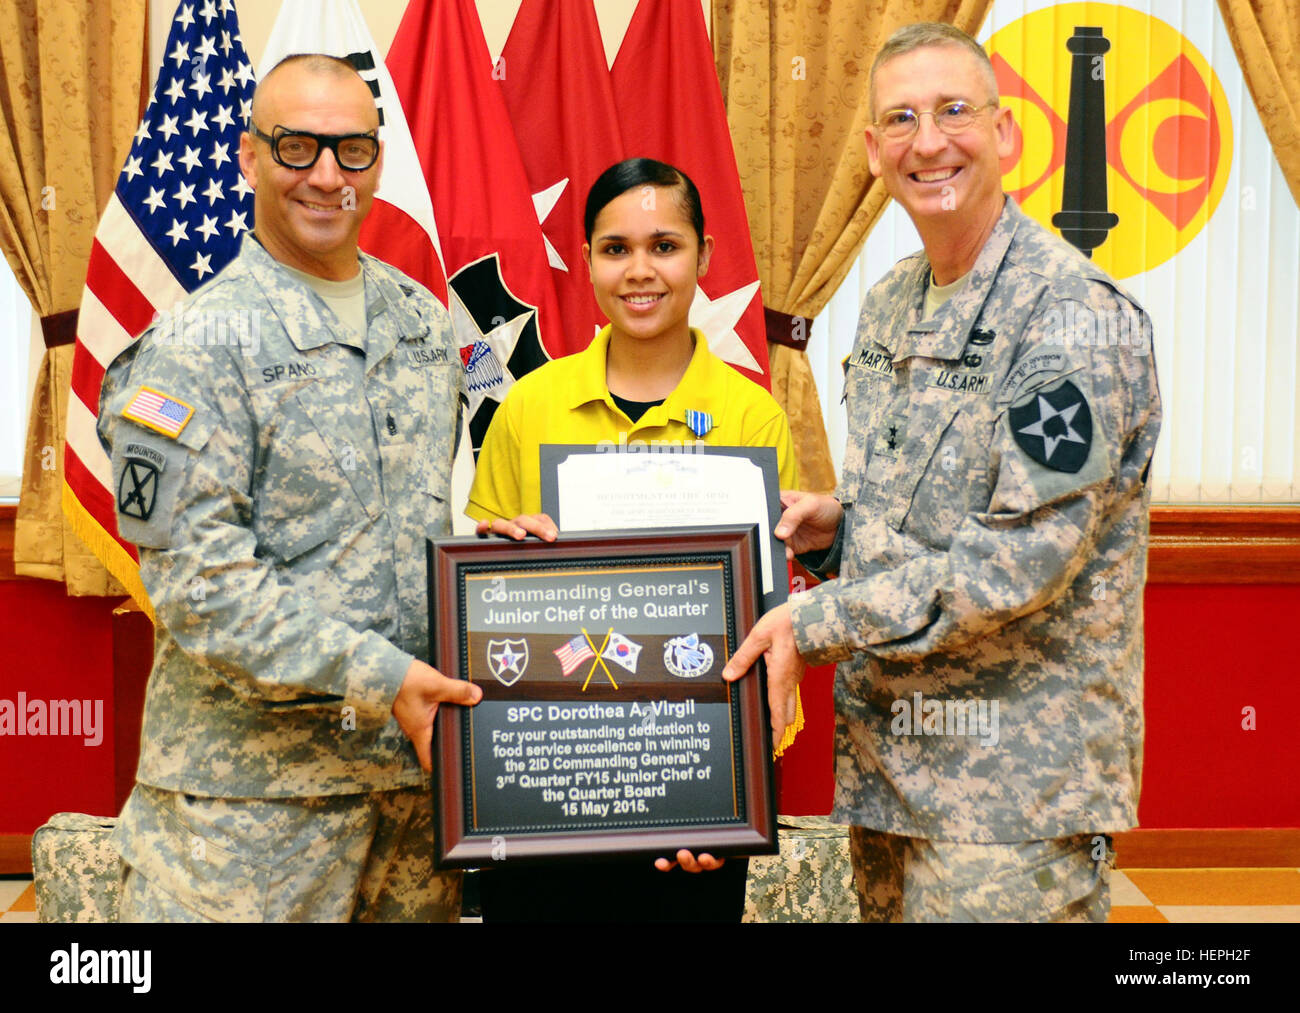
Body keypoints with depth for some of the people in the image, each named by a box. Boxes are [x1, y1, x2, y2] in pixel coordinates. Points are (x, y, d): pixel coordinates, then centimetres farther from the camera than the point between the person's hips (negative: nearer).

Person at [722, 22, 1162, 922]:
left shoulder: (1075, 315, -15)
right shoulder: (888, 308, 11)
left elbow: (1022, 559, -21)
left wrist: (812, 624, -18)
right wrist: (841, 524, 1)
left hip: (1017, 781, -8)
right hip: (886, 758, 8)